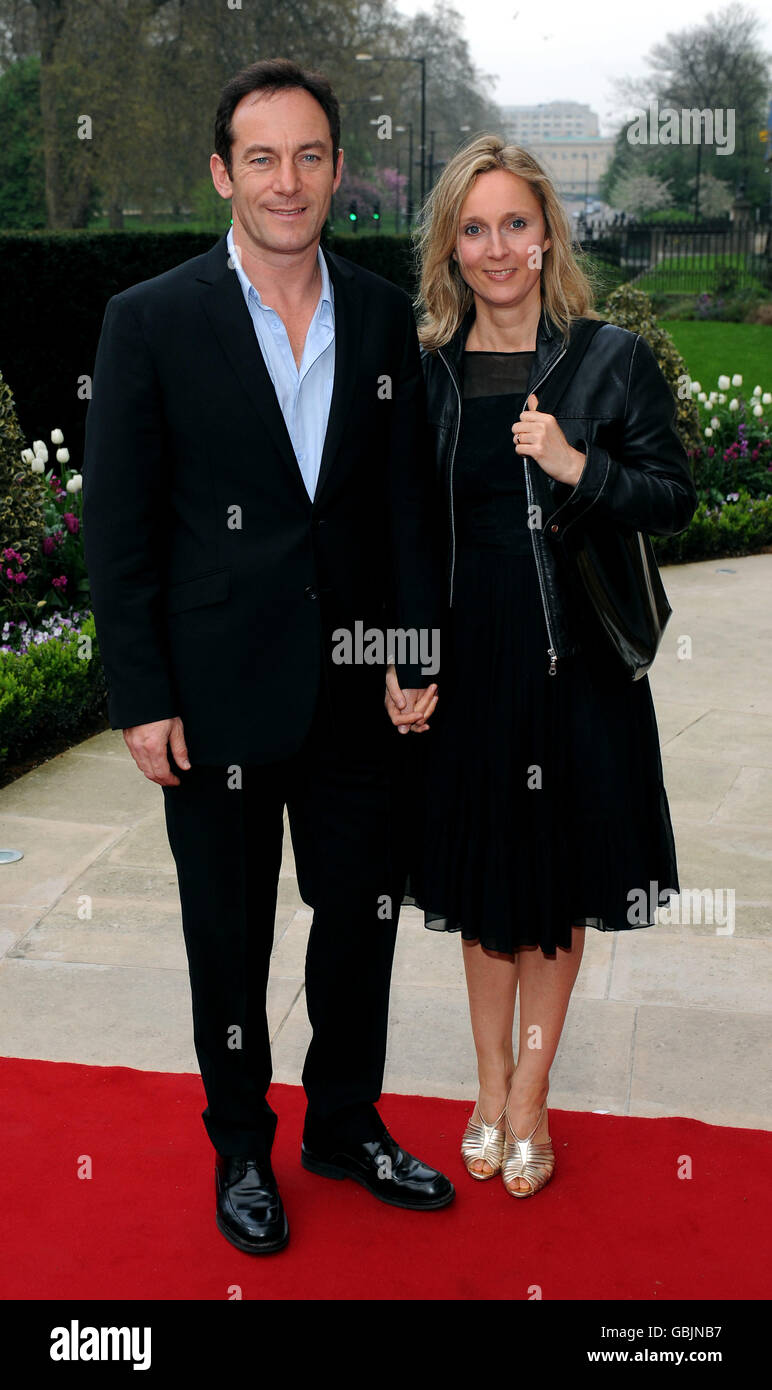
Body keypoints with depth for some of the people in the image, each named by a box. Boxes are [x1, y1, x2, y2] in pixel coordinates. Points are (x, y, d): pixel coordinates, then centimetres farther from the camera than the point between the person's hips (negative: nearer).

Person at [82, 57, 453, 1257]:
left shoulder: (384, 314, 3)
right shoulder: (151, 321, -8)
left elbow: (407, 504, 7)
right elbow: (117, 527, -7)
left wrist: (419, 658, 4)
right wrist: (140, 700, -10)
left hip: (355, 693, 3)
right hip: (218, 695, -3)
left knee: (362, 919, 15)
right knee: (229, 941, 13)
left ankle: (348, 1125, 38)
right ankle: (242, 1147, 34)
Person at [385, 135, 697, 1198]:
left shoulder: (614, 358, -4)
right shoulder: (425, 370, 1)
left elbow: (676, 501, -3)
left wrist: (579, 467, -19)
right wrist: (399, 656, -1)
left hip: (577, 654, -1)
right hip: (464, 654, 2)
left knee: (555, 880, 10)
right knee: (480, 877, 13)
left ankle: (528, 1099, 26)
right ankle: (494, 1088, 31)